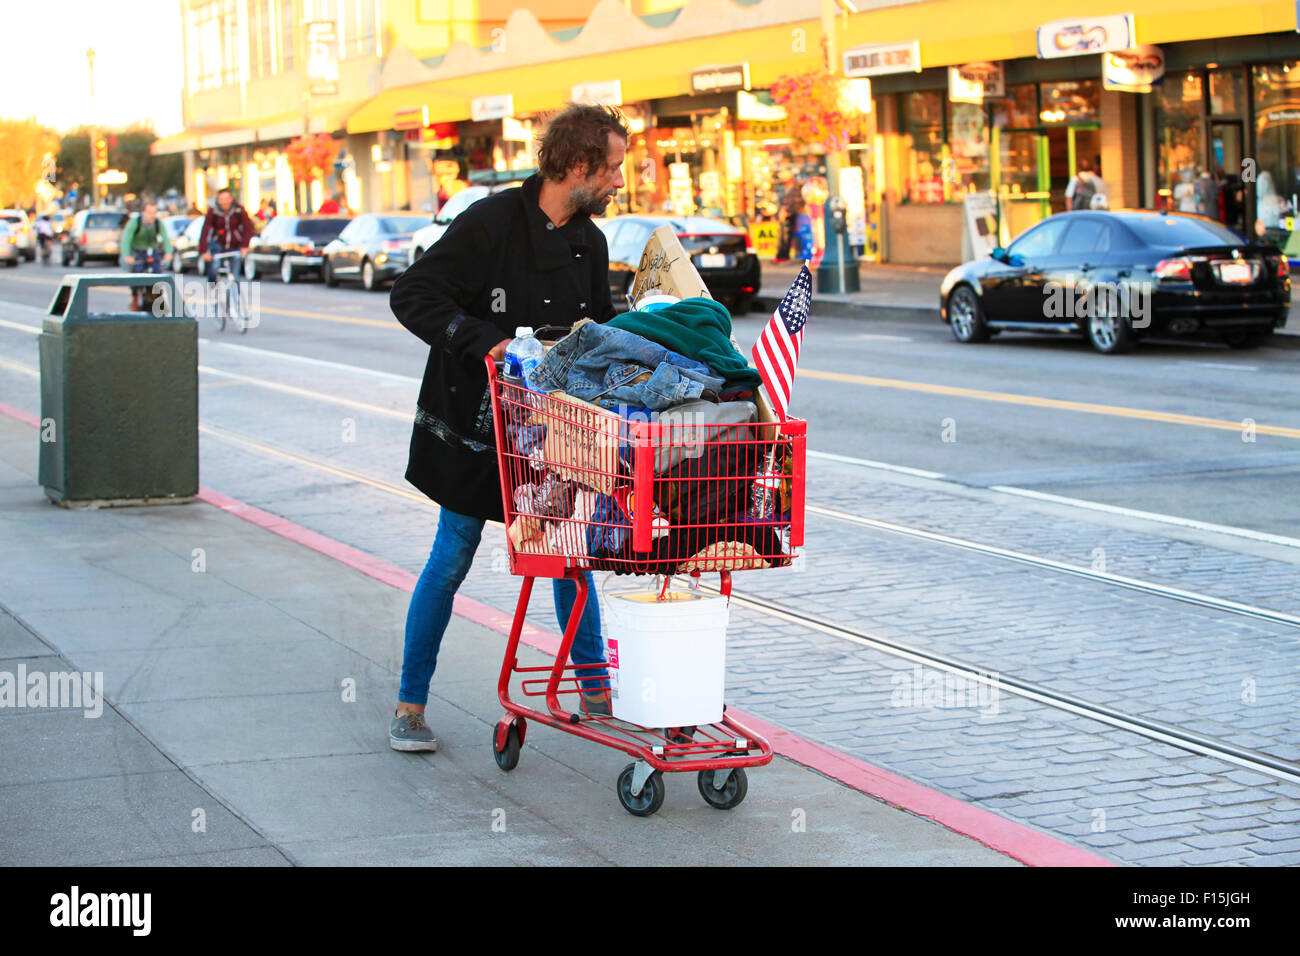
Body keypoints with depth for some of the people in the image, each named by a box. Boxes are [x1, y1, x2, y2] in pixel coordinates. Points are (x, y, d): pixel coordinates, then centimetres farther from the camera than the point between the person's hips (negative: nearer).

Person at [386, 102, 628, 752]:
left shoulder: (589, 242, 6)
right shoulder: (491, 223, -16)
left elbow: (599, 330, 18)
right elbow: (411, 296, -19)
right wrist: (484, 341, -29)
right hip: (473, 423, -6)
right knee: (451, 559, -1)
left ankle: (595, 692, 19)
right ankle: (410, 704, 11)